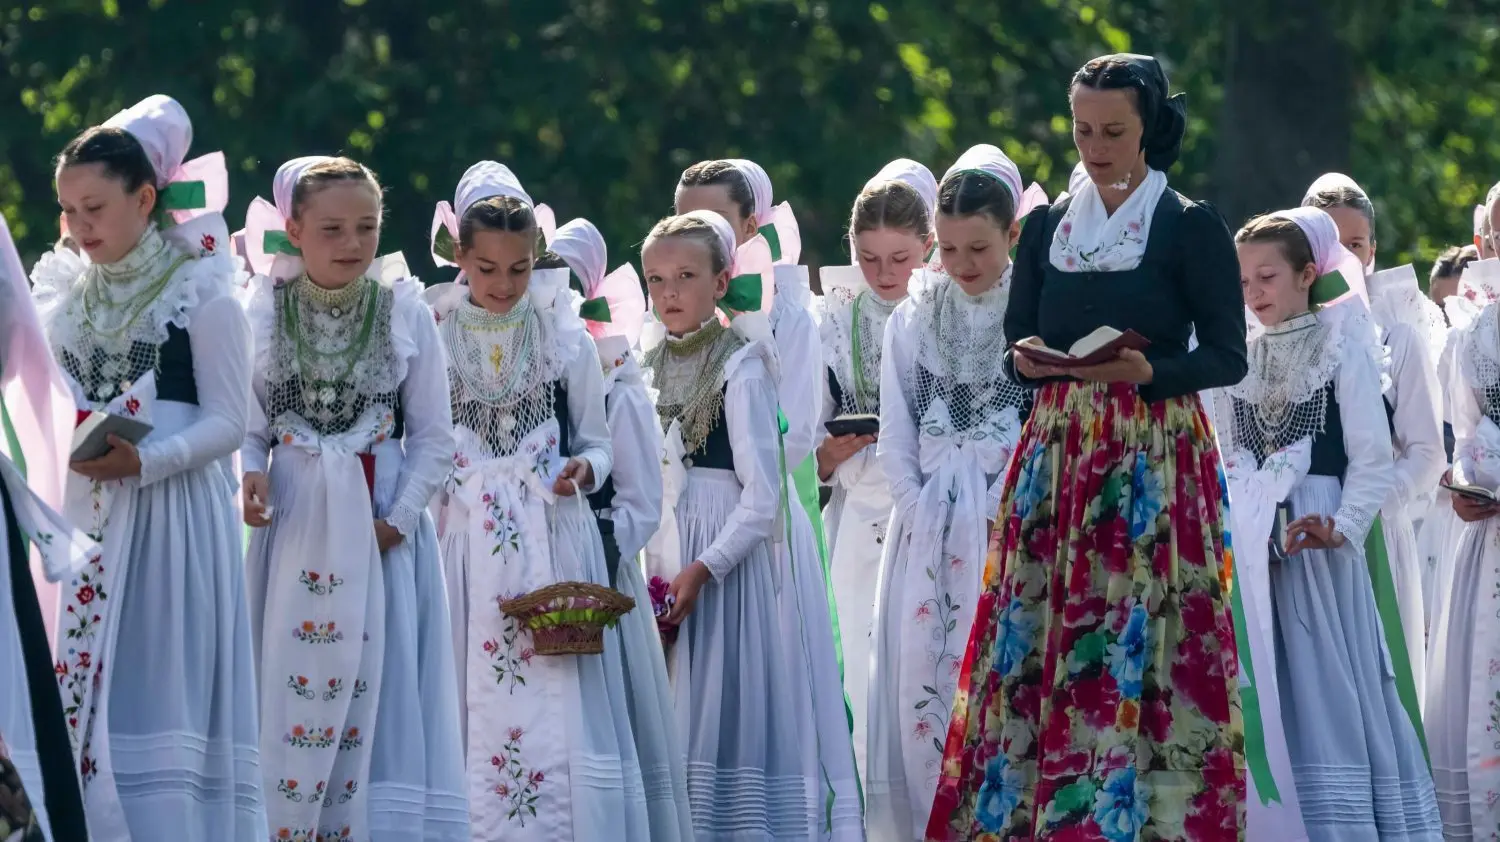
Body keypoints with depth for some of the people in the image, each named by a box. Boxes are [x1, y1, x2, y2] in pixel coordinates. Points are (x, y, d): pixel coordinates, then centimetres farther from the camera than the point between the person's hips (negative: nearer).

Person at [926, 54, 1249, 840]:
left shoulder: (1192, 229, -1)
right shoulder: (1047, 228, 12)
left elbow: (1227, 357, -3)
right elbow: (1015, 346, 12)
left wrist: (1145, 371, -20)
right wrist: (1030, 360, -11)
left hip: (1156, 459, -4)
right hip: (1059, 454, 4)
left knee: (1140, 653, -7)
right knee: (1039, 645, -1)